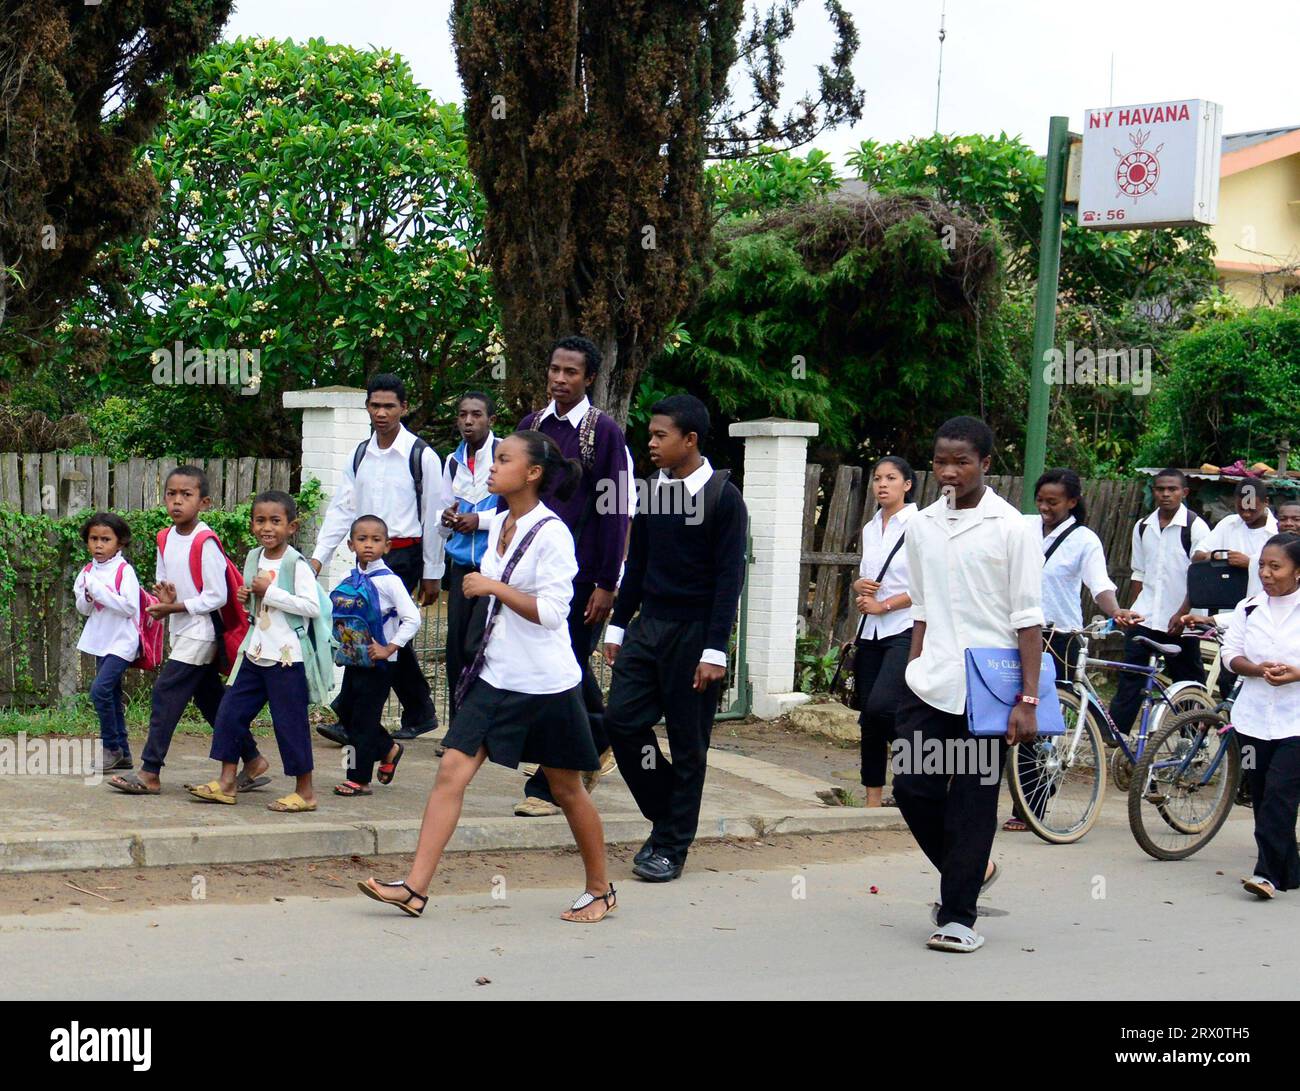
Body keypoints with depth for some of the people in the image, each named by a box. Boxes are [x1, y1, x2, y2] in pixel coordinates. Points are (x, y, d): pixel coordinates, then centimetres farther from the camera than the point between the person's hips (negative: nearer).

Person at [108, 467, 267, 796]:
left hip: (199, 631, -8)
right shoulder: (165, 539, 7)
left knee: (166, 693, -9)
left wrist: (176, 606, -19)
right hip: (181, 632, 8)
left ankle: (150, 773, -4)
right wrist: (163, 597, -6)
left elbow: (217, 596, -17)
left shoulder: (205, 542, -17)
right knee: (212, 698, 12)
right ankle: (252, 761, 20)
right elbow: (162, 583, 17)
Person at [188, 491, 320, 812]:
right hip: (254, 653, 8)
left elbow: (312, 607, -22)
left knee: (290, 722, -2)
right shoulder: (255, 558, 11)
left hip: (286, 656, -8)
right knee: (230, 712, 6)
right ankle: (226, 783, 15)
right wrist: (246, 598, 2)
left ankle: (304, 791, 10)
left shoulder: (296, 563, -12)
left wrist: (270, 593, -20)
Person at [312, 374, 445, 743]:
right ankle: (420, 713, 25)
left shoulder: (421, 456, -7)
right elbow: (342, 508, 9)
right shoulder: (360, 455, 9)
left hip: (403, 554, -6)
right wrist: (319, 556, 0)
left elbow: (434, 517, -5)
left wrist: (432, 574, -3)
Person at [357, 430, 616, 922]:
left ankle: (601, 890, 25)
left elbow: (551, 611, -21)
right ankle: (415, 887, -6)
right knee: (452, 772, -4)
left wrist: (494, 587, -22)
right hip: (495, 677, 7)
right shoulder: (499, 524, 8)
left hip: (546, 683, -7)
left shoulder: (551, 533, -15)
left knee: (567, 789, 7)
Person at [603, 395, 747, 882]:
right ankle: (665, 817, 17)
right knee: (621, 720, -2)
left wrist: (715, 650, -15)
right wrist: (618, 626, 13)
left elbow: (729, 577, -11)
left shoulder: (723, 497, -9)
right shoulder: (653, 490, 8)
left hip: (693, 632, -6)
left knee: (688, 743, 2)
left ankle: (672, 846, 11)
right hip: (648, 623, 6)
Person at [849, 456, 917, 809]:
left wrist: (884, 604, -11)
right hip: (871, 632, 7)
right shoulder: (870, 529, 15)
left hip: (906, 629, -7)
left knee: (881, 706, -22)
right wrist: (859, 587, 1)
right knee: (868, 716, 4)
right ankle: (873, 799, 11)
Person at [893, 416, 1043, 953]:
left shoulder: (1011, 528, -5)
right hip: (928, 685, 4)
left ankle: (958, 916, 9)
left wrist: (1028, 700, -11)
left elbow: (1028, 620, -6)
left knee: (973, 803, 1)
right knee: (914, 788, 1)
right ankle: (970, 870, 26)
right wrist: (913, 671, 13)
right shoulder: (921, 526, 10)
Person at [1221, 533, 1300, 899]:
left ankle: (1267, 872, -11)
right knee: (1262, 797, 8)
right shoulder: (1248, 608, 9)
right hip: (1255, 716, 5)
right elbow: (1231, 654, 7)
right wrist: (1258, 669, -13)